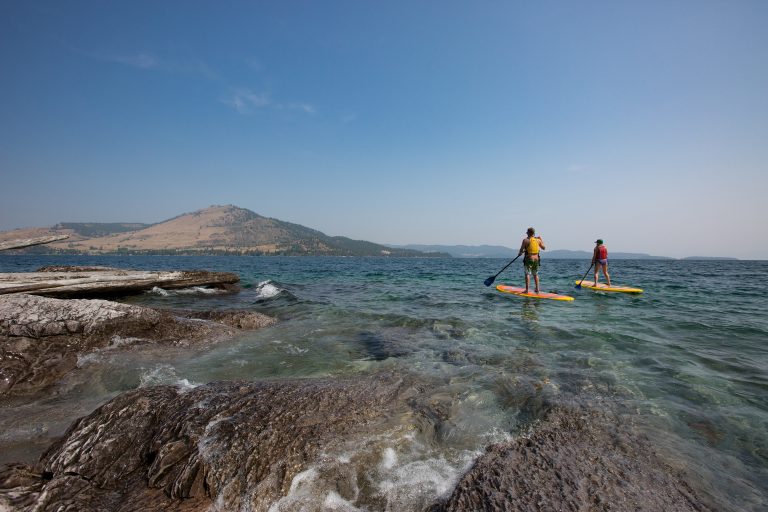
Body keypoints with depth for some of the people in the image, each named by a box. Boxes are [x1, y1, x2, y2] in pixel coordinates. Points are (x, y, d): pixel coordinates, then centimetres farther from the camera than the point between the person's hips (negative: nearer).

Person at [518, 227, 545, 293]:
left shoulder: (526, 240, -8)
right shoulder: (538, 240, 6)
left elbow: (521, 250, -7)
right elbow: (543, 248, 22)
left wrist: (520, 253, 15)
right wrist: (541, 240, 31)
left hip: (529, 259, -5)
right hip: (536, 259, 5)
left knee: (527, 274, -4)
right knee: (536, 274, 16)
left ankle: (527, 290, -9)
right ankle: (537, 289, 20)